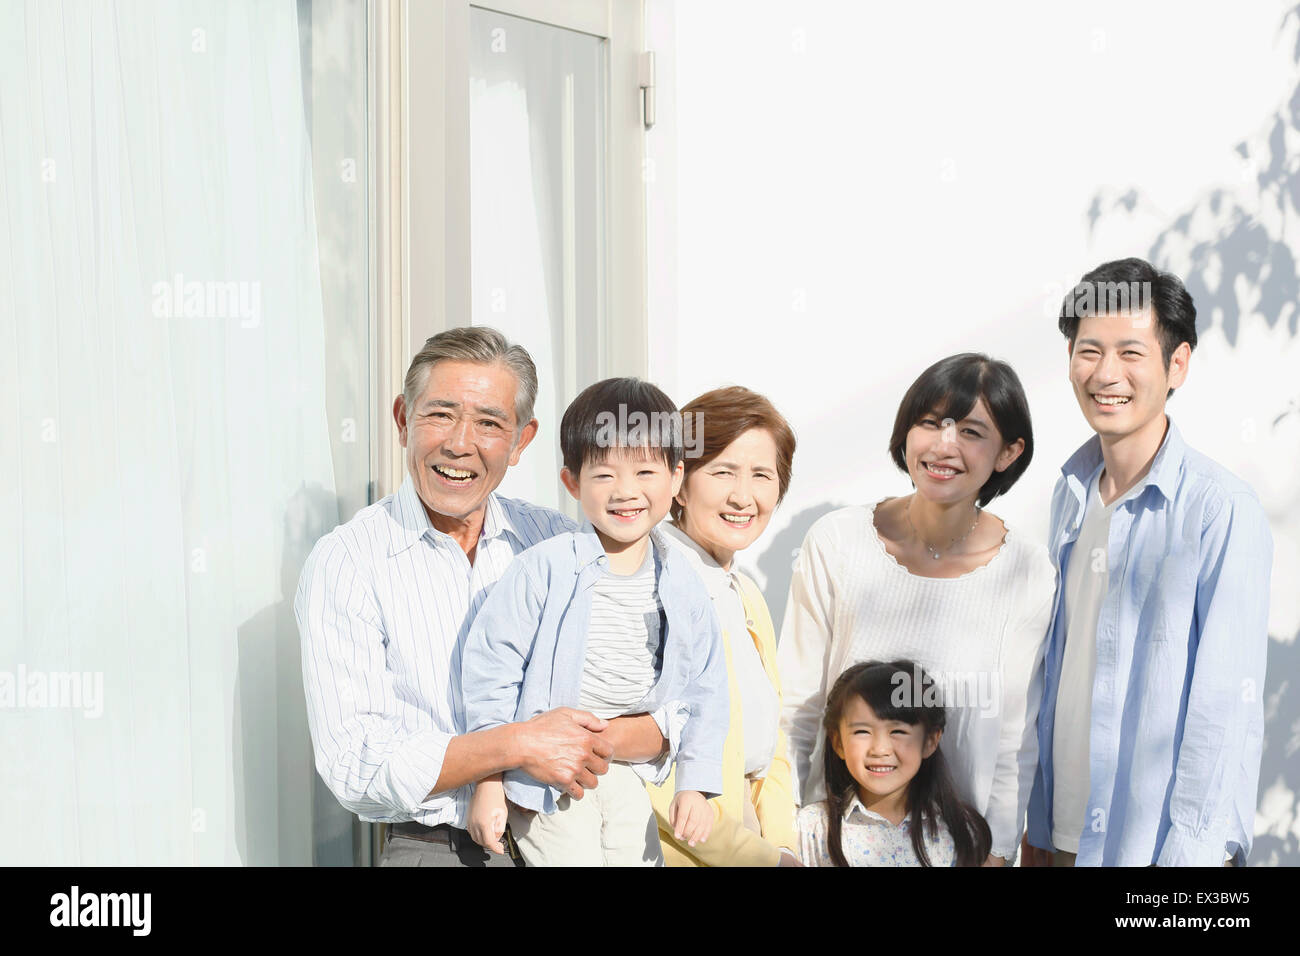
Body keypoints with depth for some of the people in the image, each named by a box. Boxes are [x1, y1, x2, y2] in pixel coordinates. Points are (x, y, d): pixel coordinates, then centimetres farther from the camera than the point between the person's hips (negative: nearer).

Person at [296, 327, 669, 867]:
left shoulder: (557, 541, 8)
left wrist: (595, 742, -15)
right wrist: (517, 746, -18)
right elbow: (353, 768, -9)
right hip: (434, 848, -2)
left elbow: (666, 711, 7)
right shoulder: (343, 564, -2)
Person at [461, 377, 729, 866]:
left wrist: (696, 784, 3)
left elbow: (704, 692, 8)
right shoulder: (544, 570, -15)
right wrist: (488, 781, -11)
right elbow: (492, 669, -11)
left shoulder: (684, 586, -1)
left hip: (628, 774, 5)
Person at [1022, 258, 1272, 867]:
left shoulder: (1223, 510, -14)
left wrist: (1193, 848, -18)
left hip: (1154, 839, -6)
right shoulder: (1071, 491, 5)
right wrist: (1034, 819, 12)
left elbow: (1227, 707, -16)